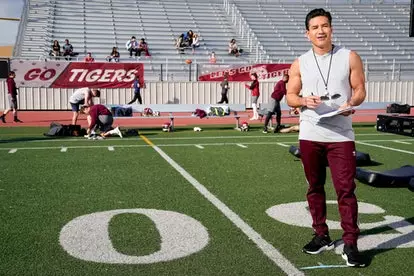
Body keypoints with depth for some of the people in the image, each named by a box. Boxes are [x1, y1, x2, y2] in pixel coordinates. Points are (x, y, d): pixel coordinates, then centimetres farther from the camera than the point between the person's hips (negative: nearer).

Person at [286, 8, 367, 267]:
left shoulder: (350, 57, 2)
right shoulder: (300, 63, 6)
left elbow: (360, 89, 3)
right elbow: (290, 97, 7)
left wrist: (351, 103, -19)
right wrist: (304, 101, -14)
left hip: (341, 135, -2)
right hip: (310, 136, 3)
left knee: (346, 189, -4)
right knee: (315, 187, 10)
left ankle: (350, 244, 4)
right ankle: (322, 236, 24)